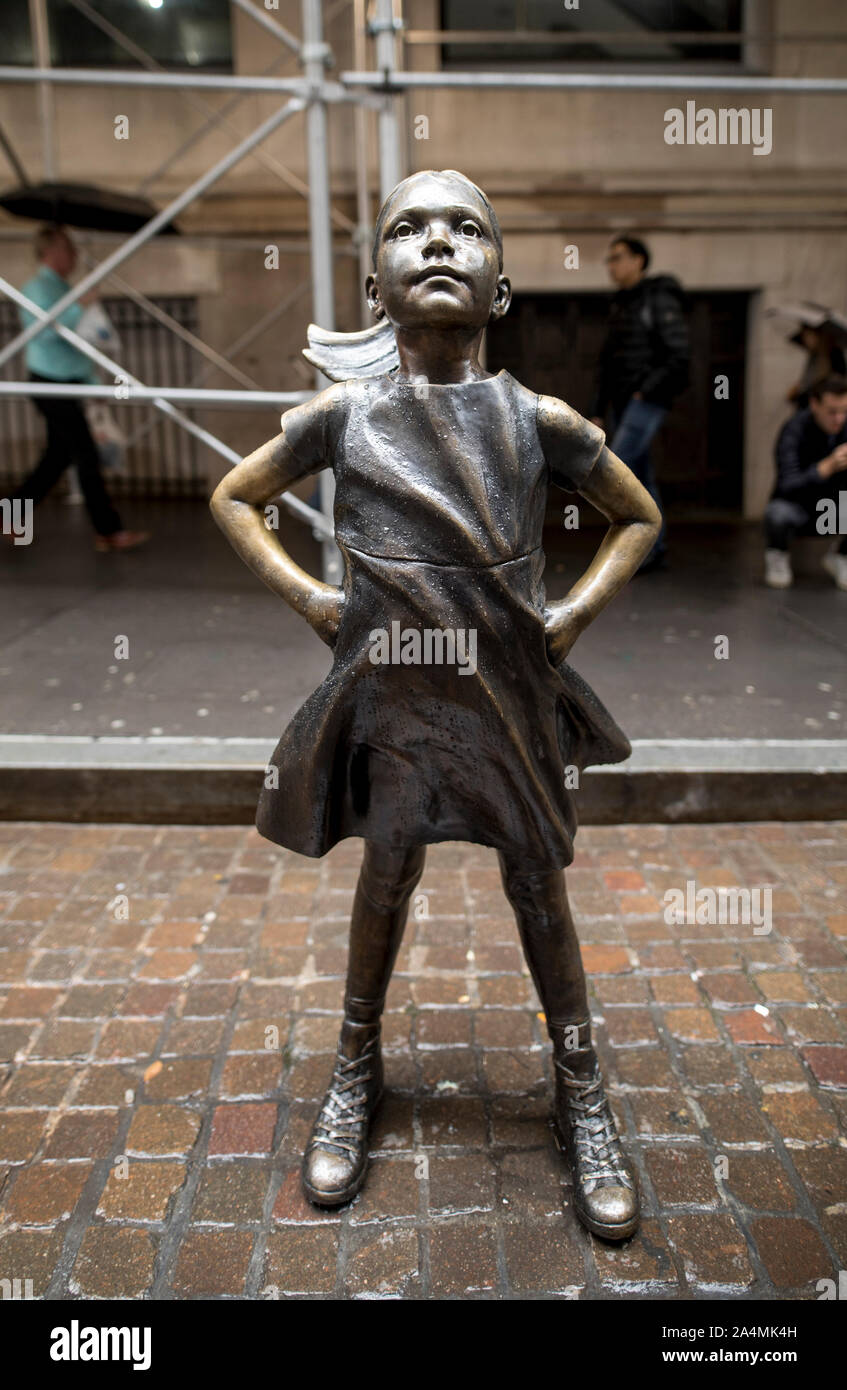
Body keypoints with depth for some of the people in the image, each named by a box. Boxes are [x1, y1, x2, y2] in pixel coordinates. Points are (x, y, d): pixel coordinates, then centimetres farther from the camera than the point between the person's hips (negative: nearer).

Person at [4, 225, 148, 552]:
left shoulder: (61, 288, 17)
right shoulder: (38, 288, -12)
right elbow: (40, 333, -27)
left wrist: (92, 383, 23)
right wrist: (77, 310, -25)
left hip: (68, 384, 9)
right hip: (52, 385, -9)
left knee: (58, 456, 13)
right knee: (87, 457, -6)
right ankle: (109, 531, 1)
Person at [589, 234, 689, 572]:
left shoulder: (660, 298, -7)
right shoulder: (619, 305, 17)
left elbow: (678, 354, -14)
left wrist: (647, 392, -16)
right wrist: (597, 410, 13)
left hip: (648, 399, -8)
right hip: (621, 402, 8)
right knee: (639, 476, 7)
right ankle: (655, 551, 13)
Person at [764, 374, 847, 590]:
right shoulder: (794, 430, -23)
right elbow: (787, 487, -34)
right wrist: (828, 466, -47)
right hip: (798, 508, -4)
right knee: (778, 513, -38)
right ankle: (777, 556, -2)